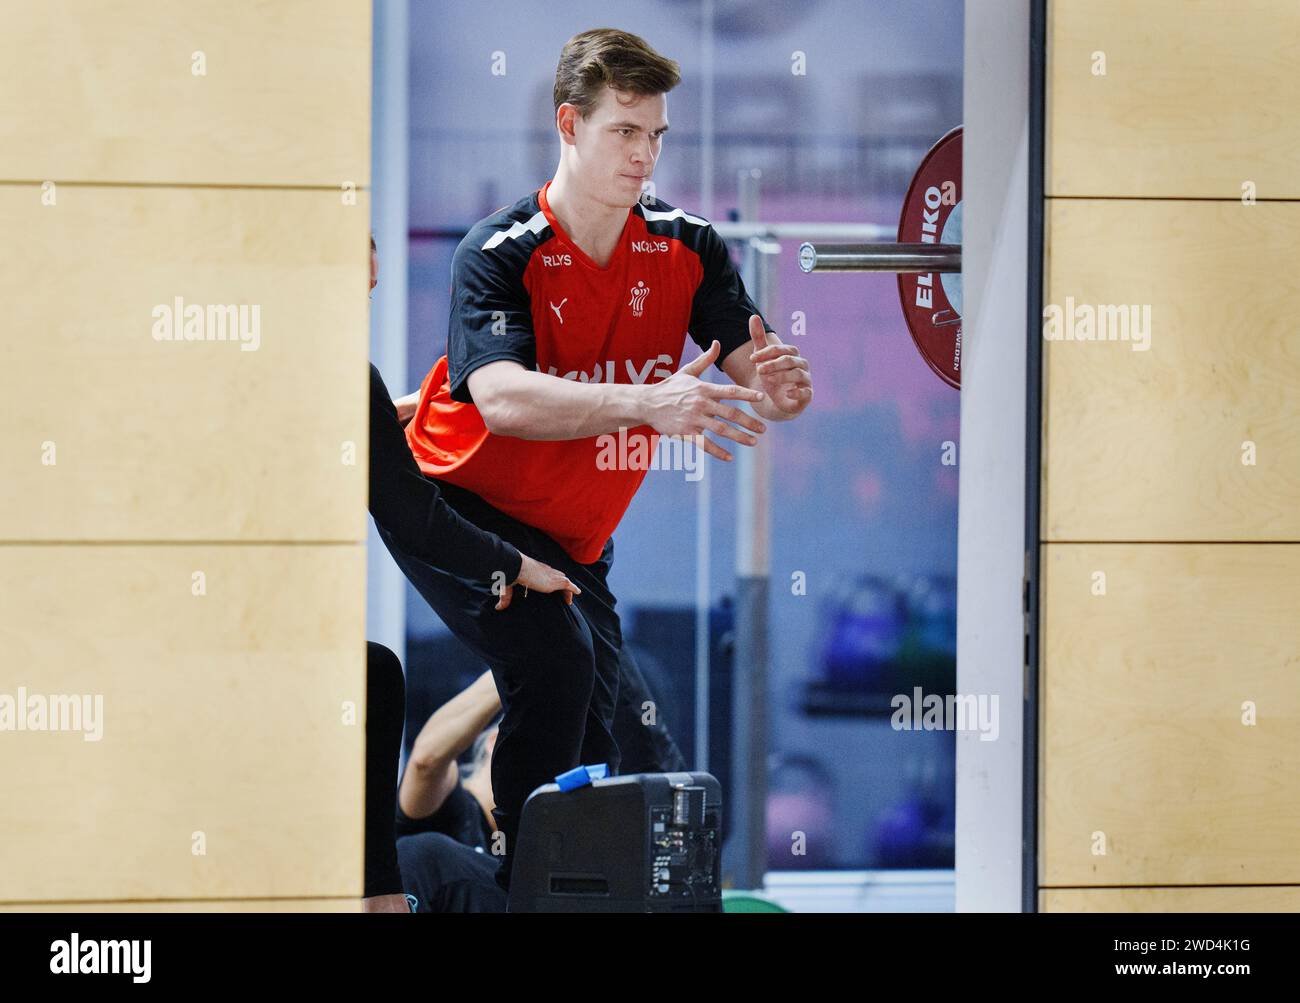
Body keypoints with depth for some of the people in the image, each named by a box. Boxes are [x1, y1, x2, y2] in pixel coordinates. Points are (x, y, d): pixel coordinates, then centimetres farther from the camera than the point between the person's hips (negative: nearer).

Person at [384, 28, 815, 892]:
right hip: (458, 508, -6)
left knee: (595, 716, 5)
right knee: (554, 659, -26)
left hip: (573, 536, 6)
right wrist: (649, 405, -53)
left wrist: (777, 389, -42)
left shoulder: (689, 249, -7)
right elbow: (500, 397, -38)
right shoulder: (500, 253, -22)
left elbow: (752, 371, -15)